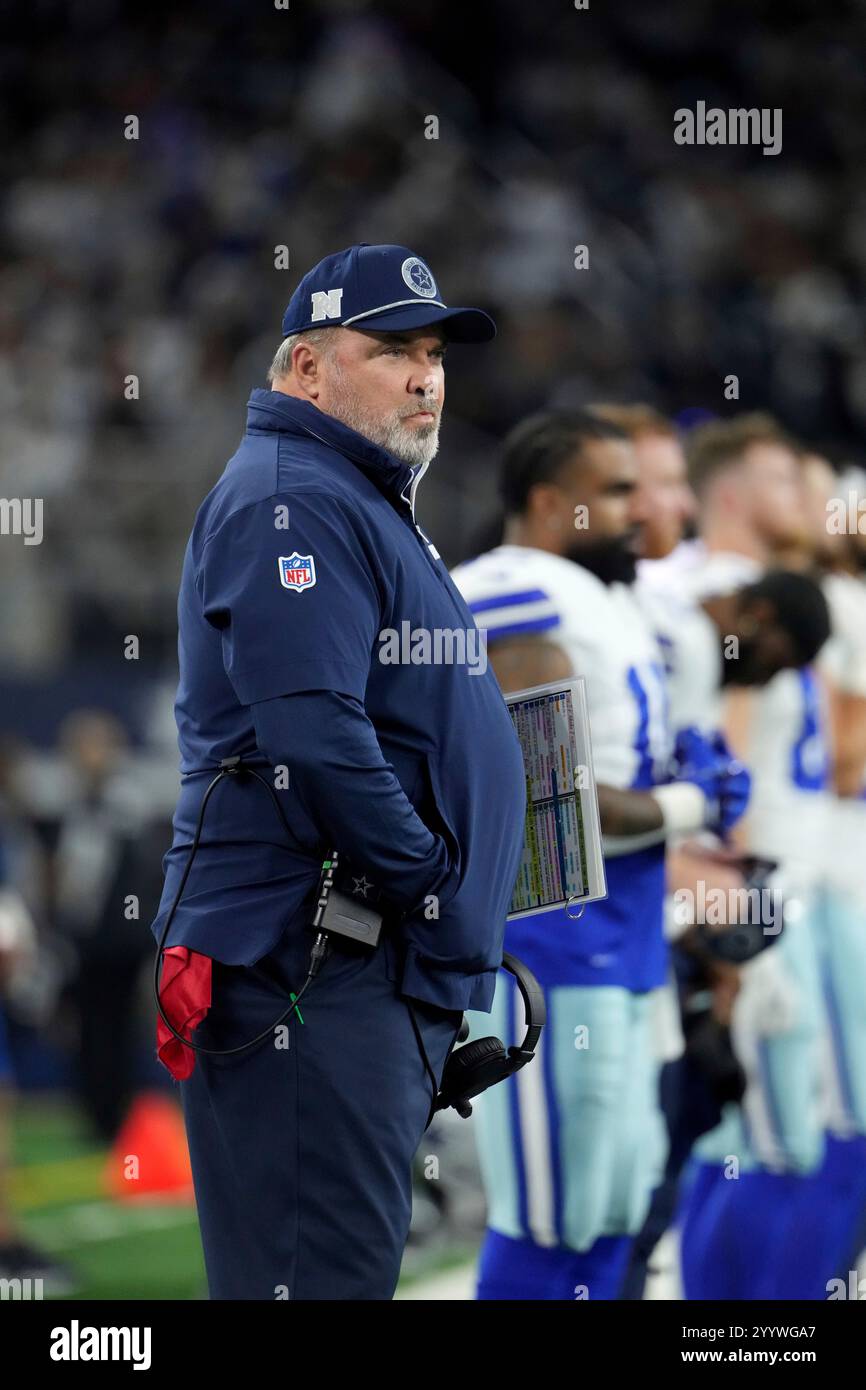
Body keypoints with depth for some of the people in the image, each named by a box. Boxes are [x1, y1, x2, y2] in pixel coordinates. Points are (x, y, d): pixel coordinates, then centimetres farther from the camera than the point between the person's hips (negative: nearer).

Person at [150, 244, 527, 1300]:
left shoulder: (365, 503, 23)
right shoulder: (288, 501, -11)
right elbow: (313, 734, -22)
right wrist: (437, 892, -15)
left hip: (387, 970, 11)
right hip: (310, 974, -11)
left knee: (359, 1261, 13)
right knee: (319, 1278, -12)